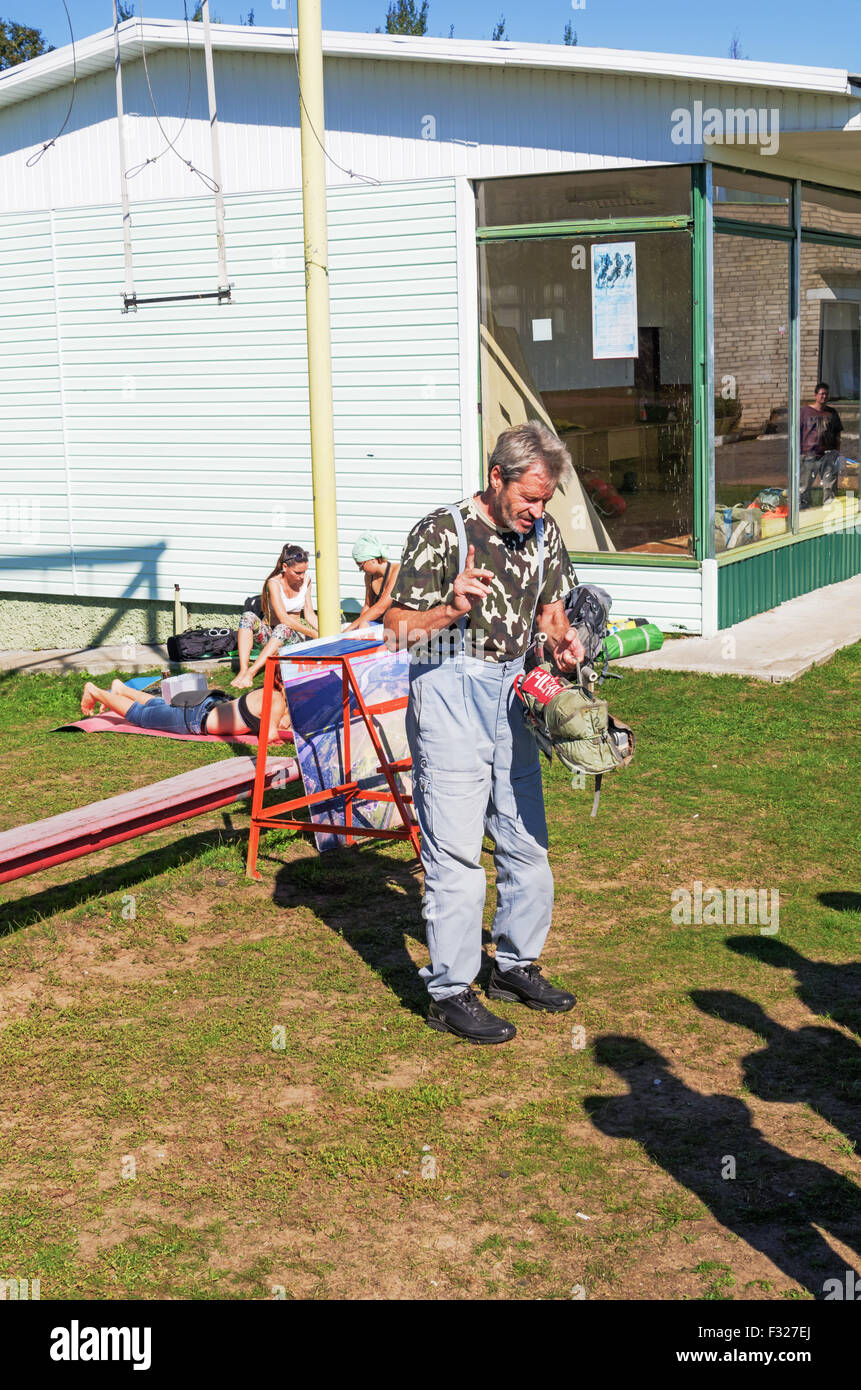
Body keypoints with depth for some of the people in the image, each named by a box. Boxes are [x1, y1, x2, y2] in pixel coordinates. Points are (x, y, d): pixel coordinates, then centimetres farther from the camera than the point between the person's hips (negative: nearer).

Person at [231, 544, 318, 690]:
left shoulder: (305, 580, -2)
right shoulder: (274, 583, -16)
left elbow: (309, 614, 4)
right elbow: (284, 619, -24)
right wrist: (313, 634, -25)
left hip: (293, 636, 1)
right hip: (269, 633, -1)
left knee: (283, 629, -36)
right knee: (248, 616, -31)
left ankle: (251, 672, -46)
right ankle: (243, 670, -45)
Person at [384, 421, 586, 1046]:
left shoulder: (543, 533, 5)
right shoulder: (442, 532, -13)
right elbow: (398, 631, -12)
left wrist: (561, 639, -5)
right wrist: (453, 608, -29)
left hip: (512, 690, 7)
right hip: (450, 691, -6)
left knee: (527, 841, 12)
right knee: (456, 849, -6)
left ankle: (516, 964, 29)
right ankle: (450, 993, 3)